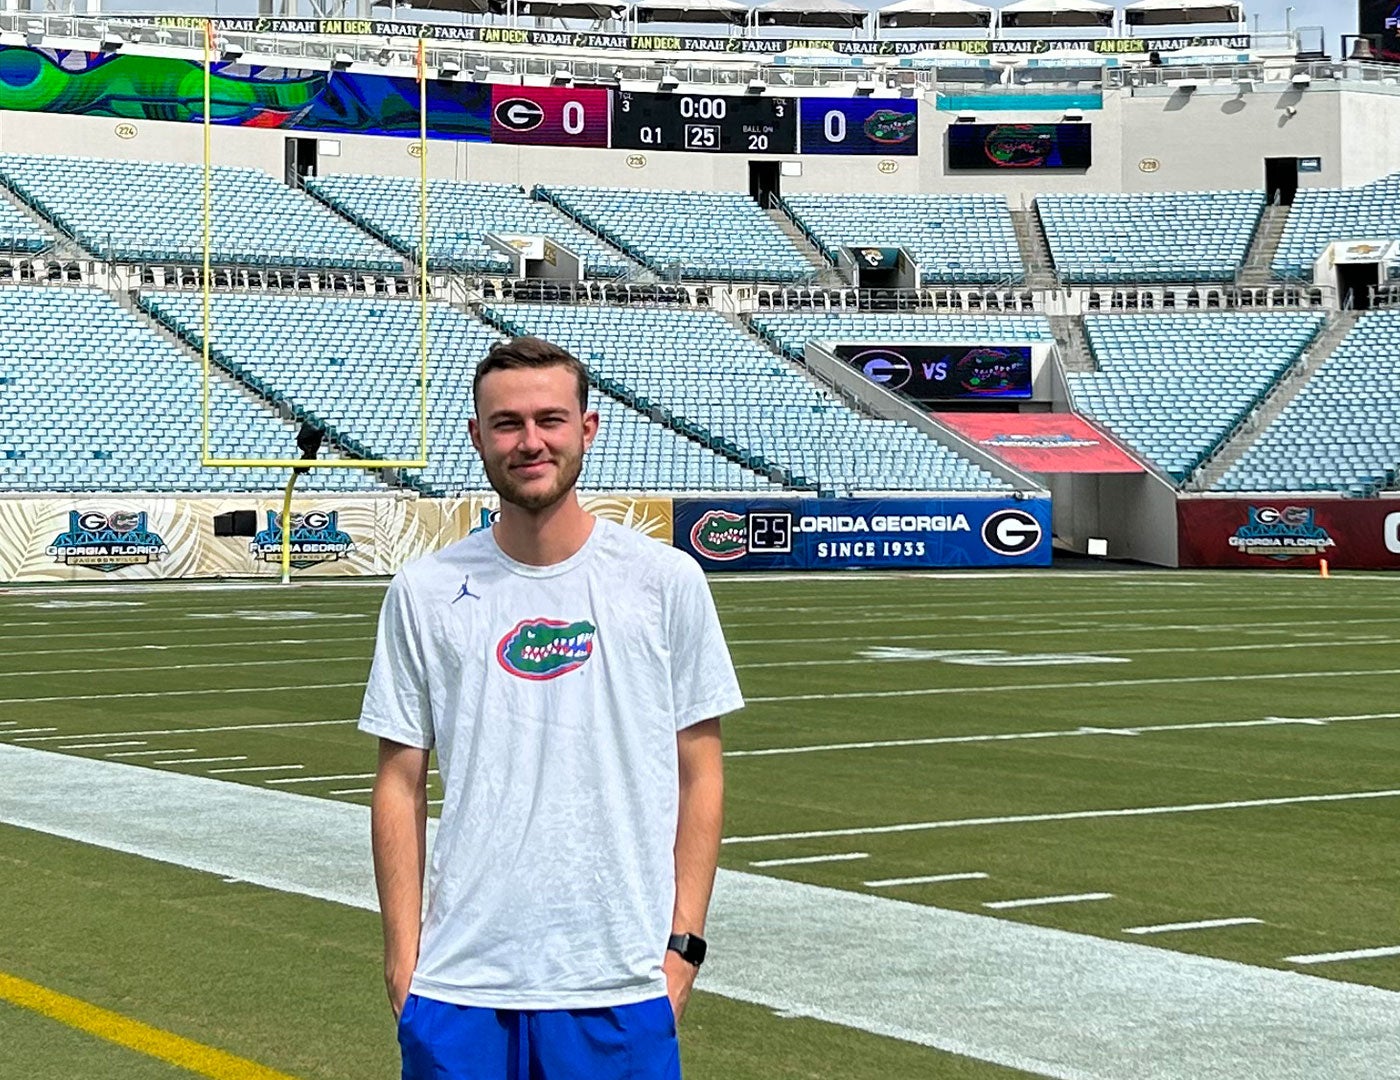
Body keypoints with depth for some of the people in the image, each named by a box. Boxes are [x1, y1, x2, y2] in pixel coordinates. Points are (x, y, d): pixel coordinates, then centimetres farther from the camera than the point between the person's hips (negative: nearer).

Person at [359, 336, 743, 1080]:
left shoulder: (666, 581, 2)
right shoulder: (423, 593, 3)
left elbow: (700, 776, 4)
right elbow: (401, 783, 6)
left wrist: (683, 944, -2)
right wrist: (402, 955, 1)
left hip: (620, 985, 0)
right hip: (460, 984, 1)